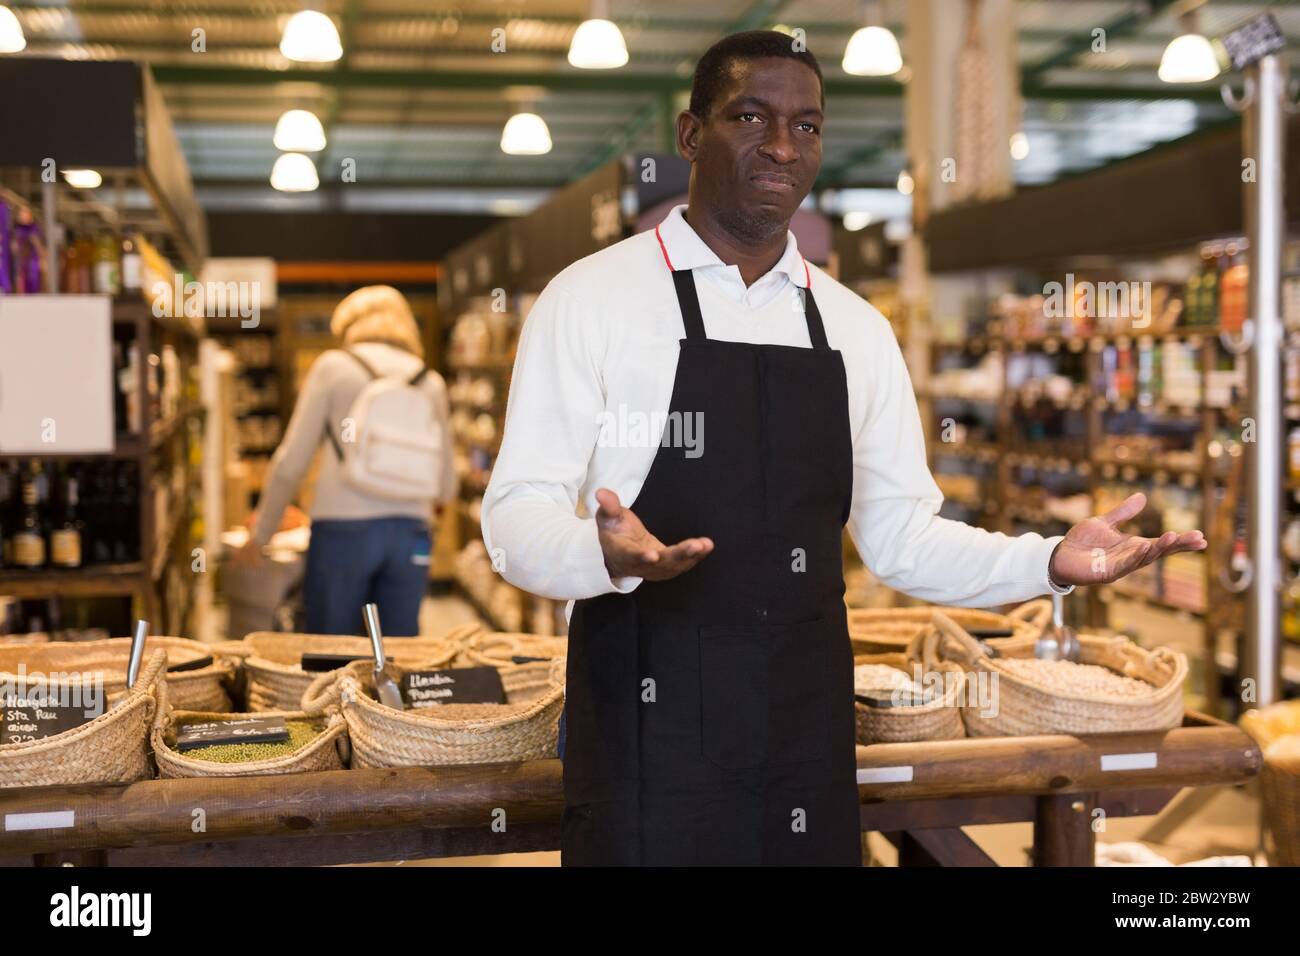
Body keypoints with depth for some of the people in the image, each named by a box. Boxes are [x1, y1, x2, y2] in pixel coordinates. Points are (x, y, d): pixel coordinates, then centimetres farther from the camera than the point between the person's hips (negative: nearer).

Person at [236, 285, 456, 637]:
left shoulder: (332, 367, 4)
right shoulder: (431, 382, 10)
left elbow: (291, 462, 2)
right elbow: (446, 486, 13)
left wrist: (260, 536, 14)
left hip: (342, 528, -2)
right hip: (410, 531, 3)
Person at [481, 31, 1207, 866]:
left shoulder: (855, 328, 7)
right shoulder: (590, 298, -6)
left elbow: (899, 536, 9)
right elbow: (519, 516, -9)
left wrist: (1050, 562, -7)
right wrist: (606, 551, -31)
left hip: (808, 727, 4)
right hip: (649, 732, -4)